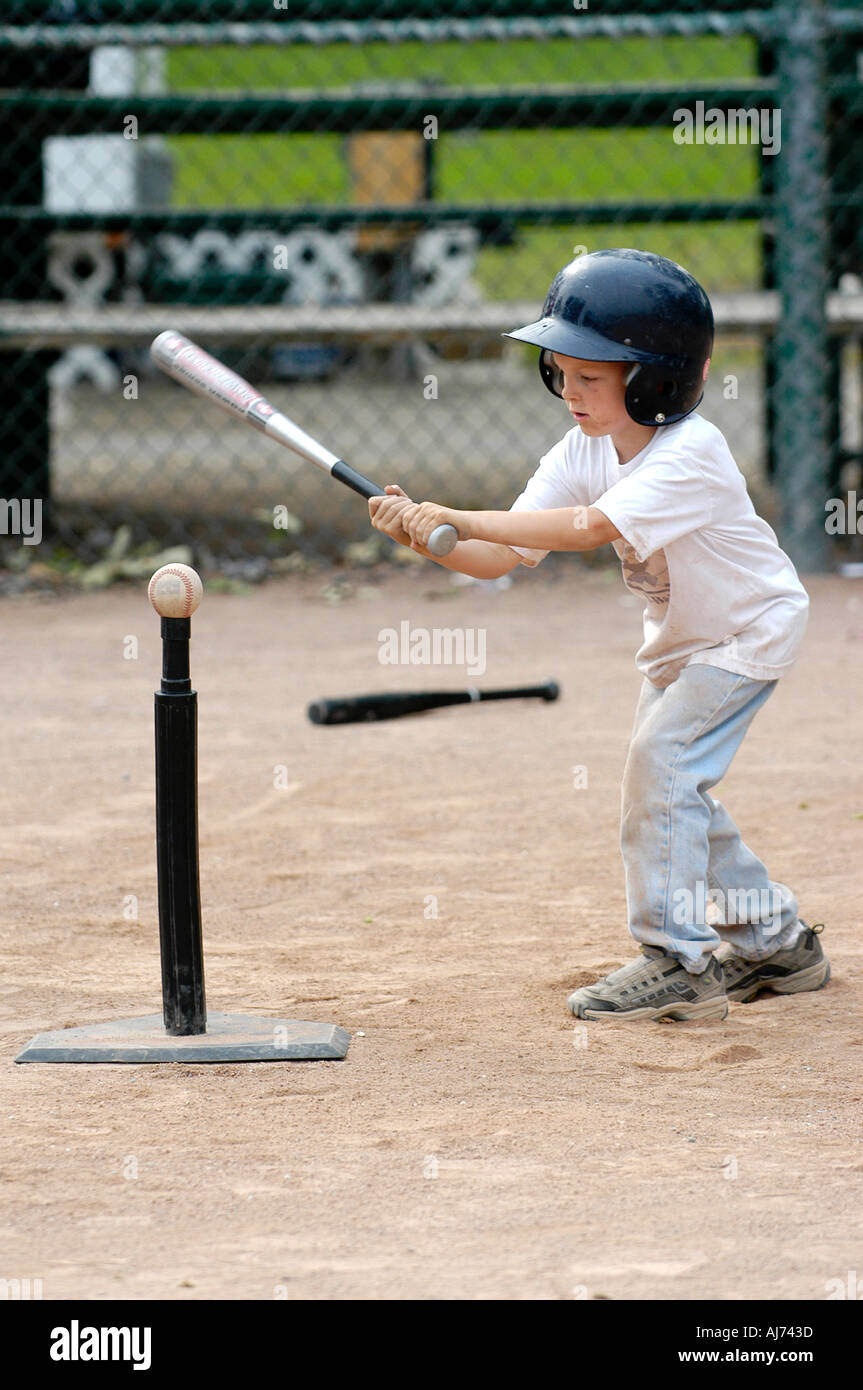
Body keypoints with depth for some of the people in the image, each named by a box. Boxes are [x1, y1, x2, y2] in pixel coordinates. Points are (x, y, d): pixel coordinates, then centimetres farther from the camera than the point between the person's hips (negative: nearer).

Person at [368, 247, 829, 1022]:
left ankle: (680, 963, -16)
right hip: (676, 638, 9)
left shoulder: (690, 454, -33)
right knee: (669, 785, 12)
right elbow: (500, 558, -16)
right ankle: (777, 943, 27)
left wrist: (459, 520, -48)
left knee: (661, 761, -20)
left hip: (752, 628, -9)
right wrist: (426, 537, -35)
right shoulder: (582, 452, -11)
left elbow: (589, 528, -45)